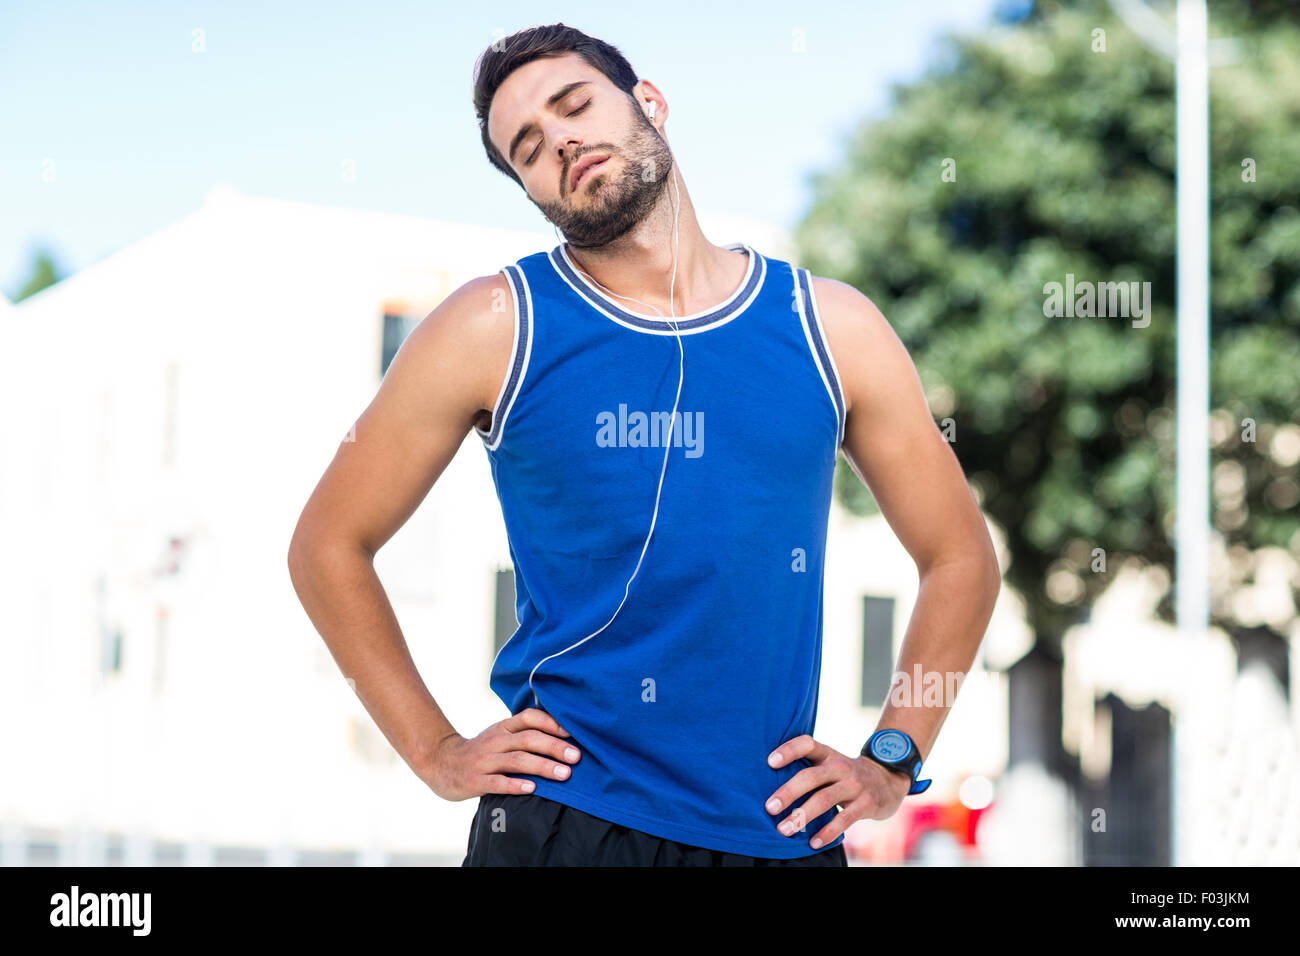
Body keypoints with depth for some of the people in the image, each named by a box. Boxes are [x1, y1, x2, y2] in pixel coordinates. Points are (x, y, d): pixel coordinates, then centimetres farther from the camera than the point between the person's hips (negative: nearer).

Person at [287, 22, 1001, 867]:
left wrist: (891, 764, 3)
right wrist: (436, 754, -1)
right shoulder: (492, 329, -2)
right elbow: (327, 545, 4)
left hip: (782, 829, 2)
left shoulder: (831, 327, 2)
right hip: (564, 821, -2)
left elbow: (961, 558, 12)